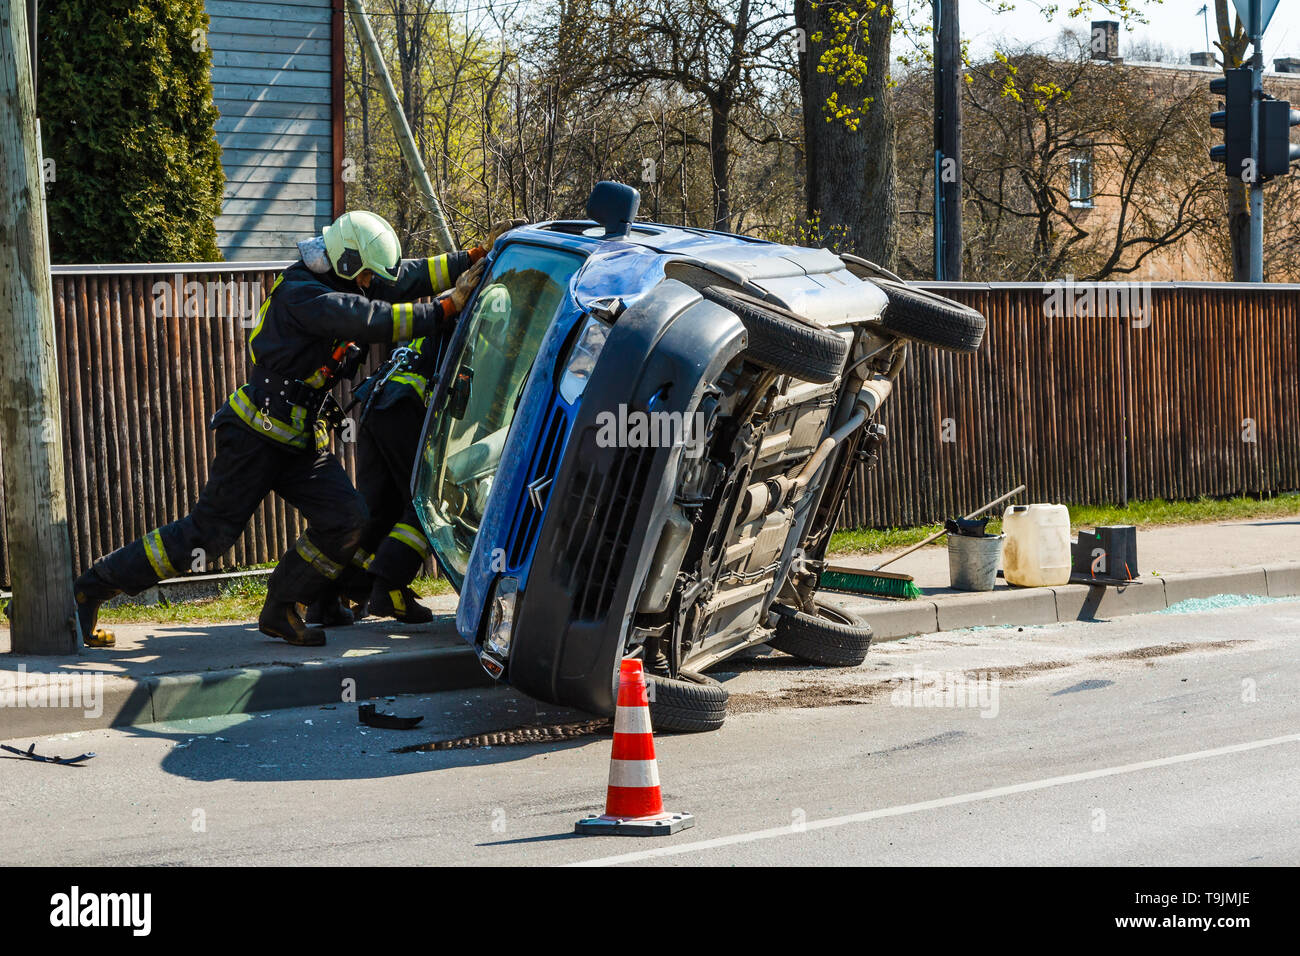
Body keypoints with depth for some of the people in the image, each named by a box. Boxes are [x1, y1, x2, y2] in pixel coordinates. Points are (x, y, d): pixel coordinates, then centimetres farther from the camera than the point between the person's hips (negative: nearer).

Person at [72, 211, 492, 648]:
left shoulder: (339, 282, 7)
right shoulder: (301, 293, -20)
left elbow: (409, 278, 7)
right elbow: (374, 320, -30)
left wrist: (472, 259, -3)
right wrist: (445, 308, -26)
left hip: (302, 442, 9)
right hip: (256, 435, -9)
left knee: (345, 519, -7)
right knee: (208, 533, -6)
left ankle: (280, 610, 8)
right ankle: (91, 587, 5)